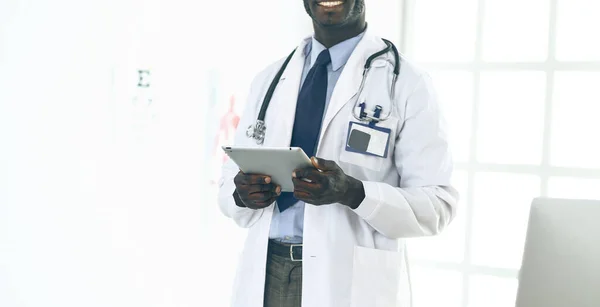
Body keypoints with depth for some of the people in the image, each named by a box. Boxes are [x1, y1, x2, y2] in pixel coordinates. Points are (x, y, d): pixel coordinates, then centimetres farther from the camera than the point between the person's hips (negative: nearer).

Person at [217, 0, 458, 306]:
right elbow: (229, 181, 11)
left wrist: (352, 192, -24)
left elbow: (437, 205, -9)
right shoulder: (268, 80, 8)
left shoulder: (407, 83, -5)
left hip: (349, 279, -3)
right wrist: (242, 193, -12)